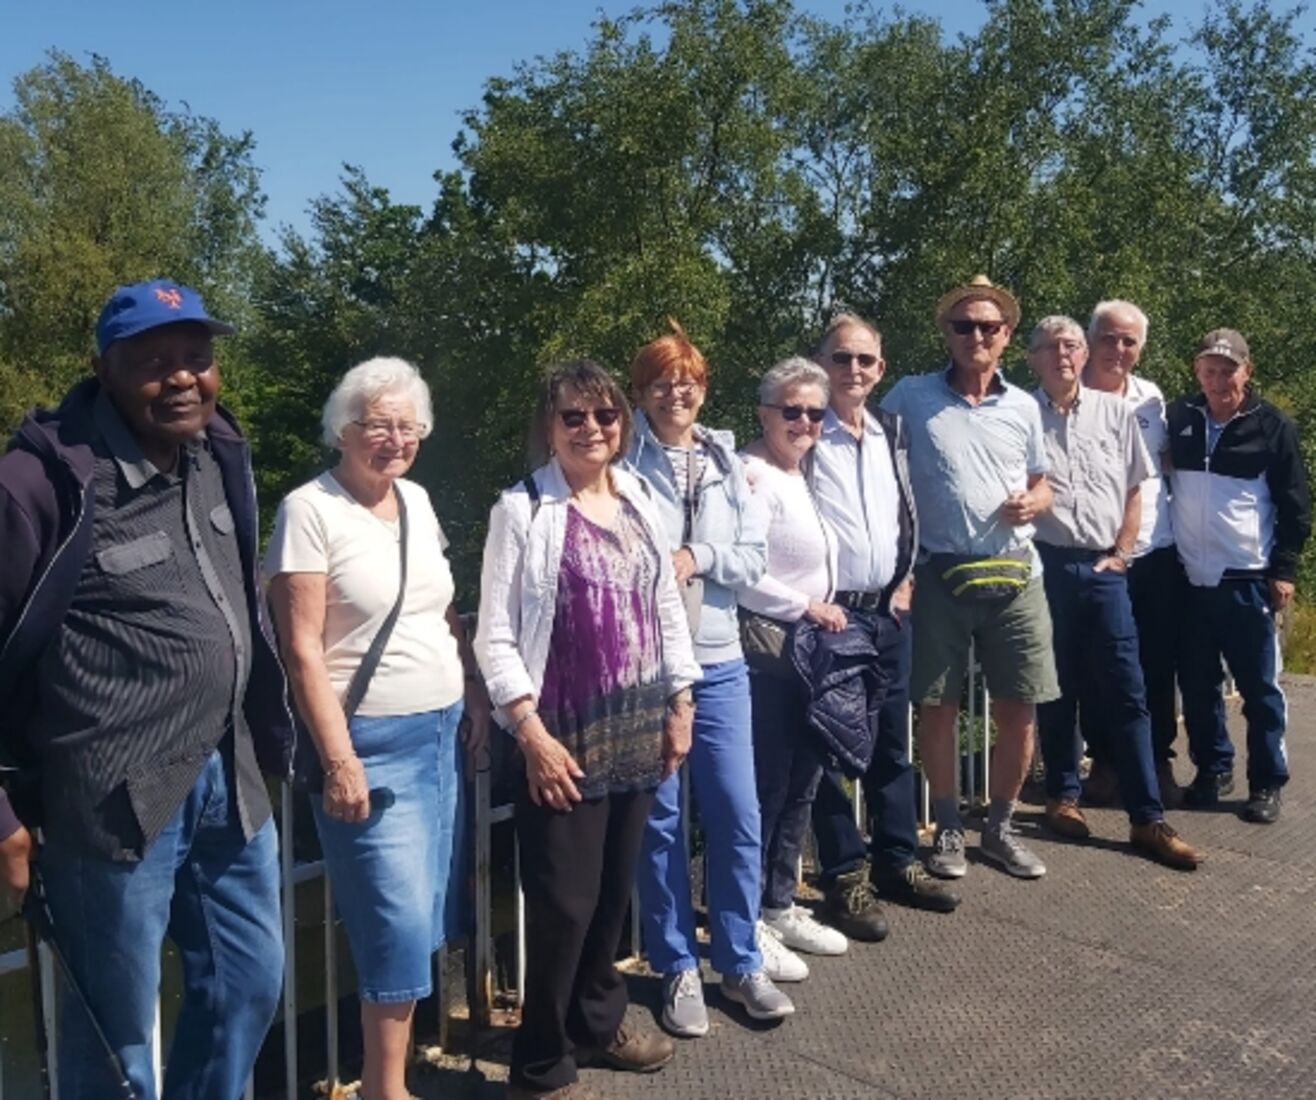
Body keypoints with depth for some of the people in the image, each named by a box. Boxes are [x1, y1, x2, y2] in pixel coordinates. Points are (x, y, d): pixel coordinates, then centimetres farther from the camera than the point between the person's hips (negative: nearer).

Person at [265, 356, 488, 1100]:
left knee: (430, 913, 13)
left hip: (441, 731, 7)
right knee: (401, 921, -3)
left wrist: (476, 695, 12)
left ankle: (398, 1035, 30)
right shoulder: (311, 510, -12)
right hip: (374, 743, -7)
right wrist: (339, 760, -17)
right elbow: (302, 649, -14)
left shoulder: (417, 500, 9)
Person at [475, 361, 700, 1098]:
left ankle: (596, 1022, 36)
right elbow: (496, 635, -9)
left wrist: (681, 701, 10)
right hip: (568, 734, -5)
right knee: (565, 900, -1)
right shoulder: (523, 509, -8)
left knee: (616, 889, 15)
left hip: (638, 727, 5)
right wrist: (530, 731, -15)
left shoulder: (640, 499, 8)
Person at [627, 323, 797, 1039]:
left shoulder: (726, 463, 9)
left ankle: (739, 961, 23)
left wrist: (697, 558, -10)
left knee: (737, 815, 6)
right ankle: (678, 968, 22)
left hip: (717, 662, 4)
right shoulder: (624, 462, -4)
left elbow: (753, 557, 5)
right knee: (660, 819, 6)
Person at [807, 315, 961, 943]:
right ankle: (845, 878, 12)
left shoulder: (892, 432, 10)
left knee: (892, 743, 14)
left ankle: (896, 861, 27)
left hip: (889, 610, 6)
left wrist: (906, 582, 7)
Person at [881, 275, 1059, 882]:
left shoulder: (1023, 407, 9)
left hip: (1014, 575, 3)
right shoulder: (910, 397, 0)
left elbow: (1040, 485, 19)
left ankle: (1000, 825, 25)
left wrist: (1033, 502, -6)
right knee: (937, 707, 5)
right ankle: (948, 828, 23)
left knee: (1018, 710, 5)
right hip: (940, 575, -2)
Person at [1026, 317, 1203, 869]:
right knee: (1057, 687, 9)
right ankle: (1063, 795, 24)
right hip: (1046, 565, -2)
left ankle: (1148, 819, 5)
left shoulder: (1116, 412, 8)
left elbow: (1134, 492, 10)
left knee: (1126, 692, 1)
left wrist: (1120, 555, 3)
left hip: (1103, 567, 2)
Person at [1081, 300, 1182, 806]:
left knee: (1157, 666, 9)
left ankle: (1158, 763, 22)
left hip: (1156, 552, 4)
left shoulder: (1152, 397, 6)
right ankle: (1104, 761, 21)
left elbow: (1169, 460, 18)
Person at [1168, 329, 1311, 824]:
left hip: (1247, 580, -3)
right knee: (1197, 685, 10)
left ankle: (1266, 784, 15)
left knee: (1260, 688, 4)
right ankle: (1213, 769, 25)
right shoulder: (1178, 419, 5)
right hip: (1188, 579, 3)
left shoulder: (1273, 427, -2)